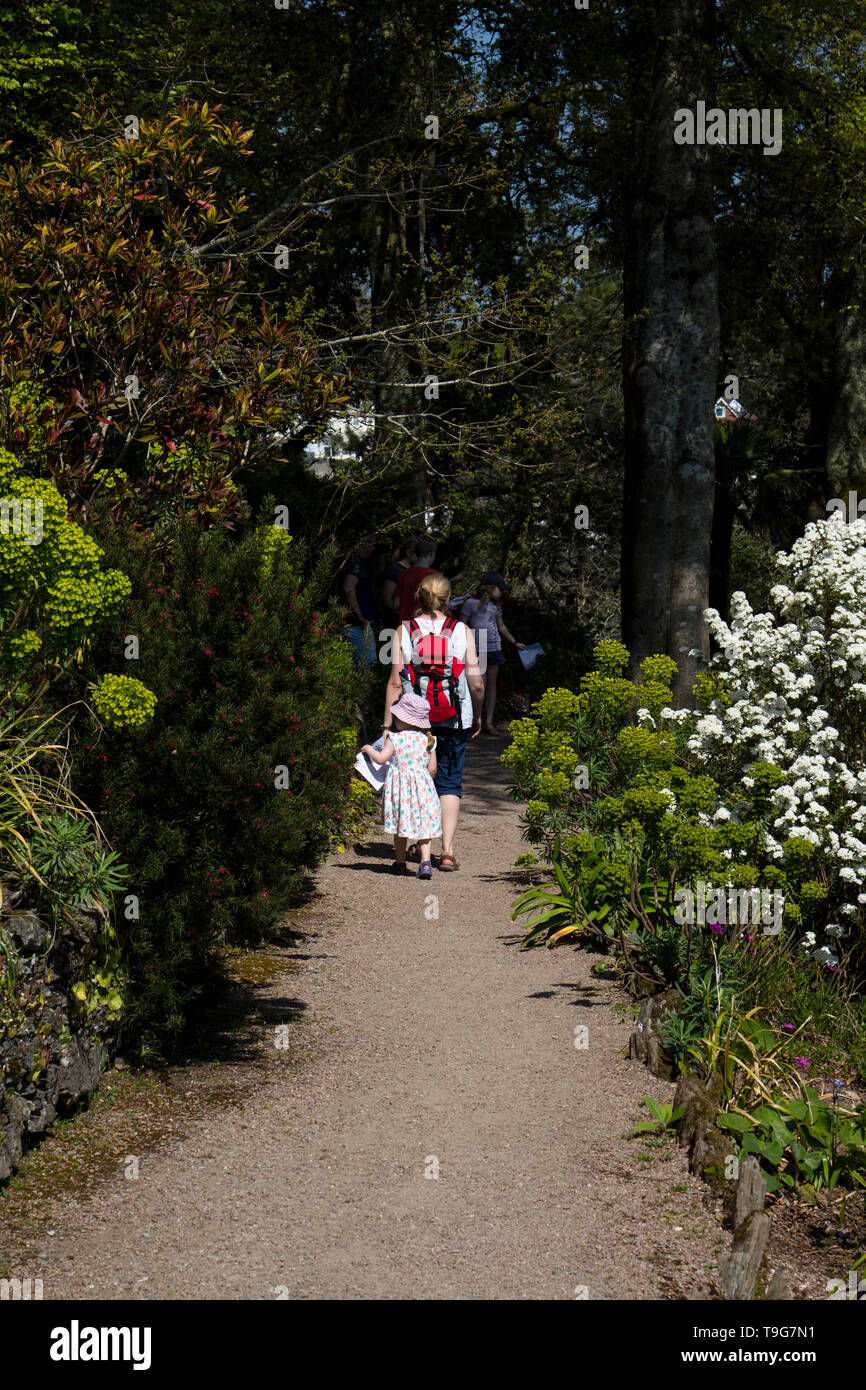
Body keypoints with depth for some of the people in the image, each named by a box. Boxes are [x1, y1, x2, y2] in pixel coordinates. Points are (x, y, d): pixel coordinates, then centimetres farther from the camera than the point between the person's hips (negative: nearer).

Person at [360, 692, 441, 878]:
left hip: (400, 785, -2)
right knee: (423, 826, 5)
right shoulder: (428, 740, 4)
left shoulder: (395, 738, -8)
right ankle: (426, 861, -11)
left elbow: (381, 758, -11)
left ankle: (400, 863, 19)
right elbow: (432, 768, 4)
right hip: (423, 785, 2)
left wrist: (368, 749, 7)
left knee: (401, 825, 10)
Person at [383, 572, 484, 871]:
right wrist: (477, 718, 13)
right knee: (450, 784, 7)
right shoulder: (462, 631, -3)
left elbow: (395, 682, -5)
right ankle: (447, 851, -3)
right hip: (454, 722, 0)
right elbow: (476, 683, -3)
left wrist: (387, 724, 1)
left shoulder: (404, 632, -3)